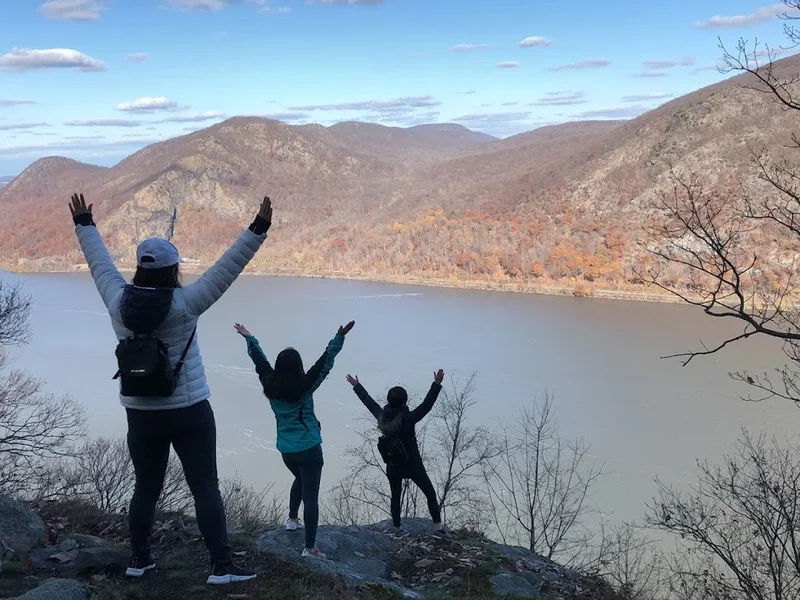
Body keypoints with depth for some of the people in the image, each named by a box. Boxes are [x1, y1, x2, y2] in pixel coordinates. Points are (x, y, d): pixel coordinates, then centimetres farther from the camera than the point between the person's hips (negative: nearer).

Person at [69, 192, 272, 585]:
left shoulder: (118, 302, -5)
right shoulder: (184, 304, -17)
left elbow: (99, 263, 11)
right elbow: (227, 267, -18)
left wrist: (84, 224, 25)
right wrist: (258, 230, -16)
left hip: (140, 413, 5)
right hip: (188, 412, -4)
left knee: (146, 488, 18)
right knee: (205, 488, 1)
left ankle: (139, 559, 26)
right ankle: (221, 565, 1)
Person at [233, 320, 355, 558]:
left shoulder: (270, 387, -3)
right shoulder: (304, 386, -16)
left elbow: (260, 361, 10)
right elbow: (325, 364, -20)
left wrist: (249, 338, 23)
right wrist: (339, 338, -23)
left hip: (286, 449, 6)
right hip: (309, 449, -6)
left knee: (300, 480, 34)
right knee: (310, 495, -4)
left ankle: (292, 519, 44)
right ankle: (310, 548, -5)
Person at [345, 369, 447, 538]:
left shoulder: (382, 417, -11)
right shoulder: (408, 419, -24)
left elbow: (369, 402, 2)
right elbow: (427, 404, -29)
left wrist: (357, 386, 15)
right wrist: (436, 385, -33)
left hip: (392, 467, 4)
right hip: (413, 465, -4)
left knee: (395, 497, 20)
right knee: (430, 494, 11)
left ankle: (397, 529, 27)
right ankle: (438, 526, 10)